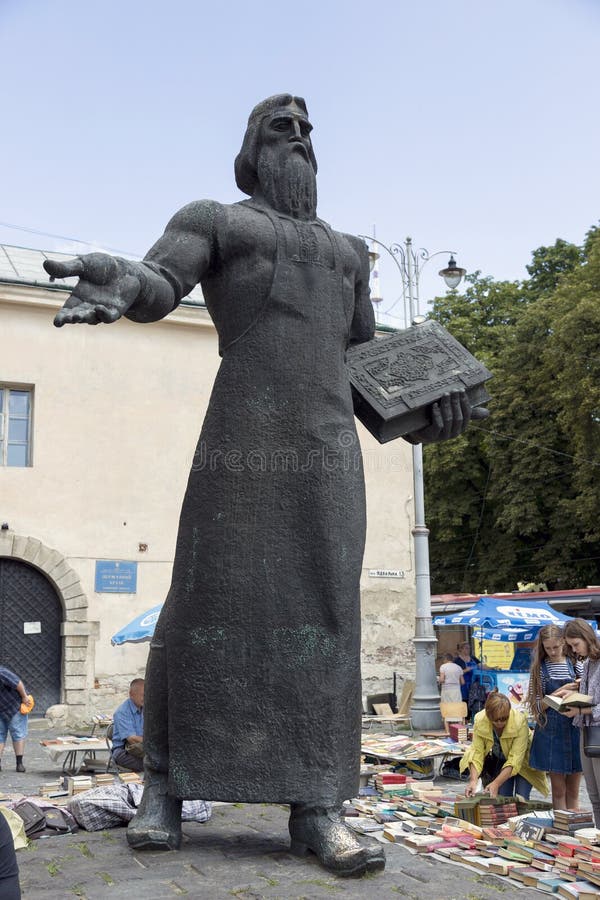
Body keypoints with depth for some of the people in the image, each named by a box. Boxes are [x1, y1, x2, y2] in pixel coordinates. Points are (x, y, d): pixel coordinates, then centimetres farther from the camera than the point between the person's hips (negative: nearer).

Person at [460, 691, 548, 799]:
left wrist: (496, 784, -42)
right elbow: (477, 753, -25)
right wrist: (473, 780, -40)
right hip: (496, 761, 2)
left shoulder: (520, 721, -35)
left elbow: (515, 760, -34)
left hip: (522, 762, -2)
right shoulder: (480, 720, -27)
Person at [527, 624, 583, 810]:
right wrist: (561, 692, -15)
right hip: (551, 730, -2)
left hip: (575, 729, 2)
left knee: (573, 790, 8)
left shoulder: (575, 665, 5)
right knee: (558, 789, 2)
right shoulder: (540, 668, 1)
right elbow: (538, 705, -3)